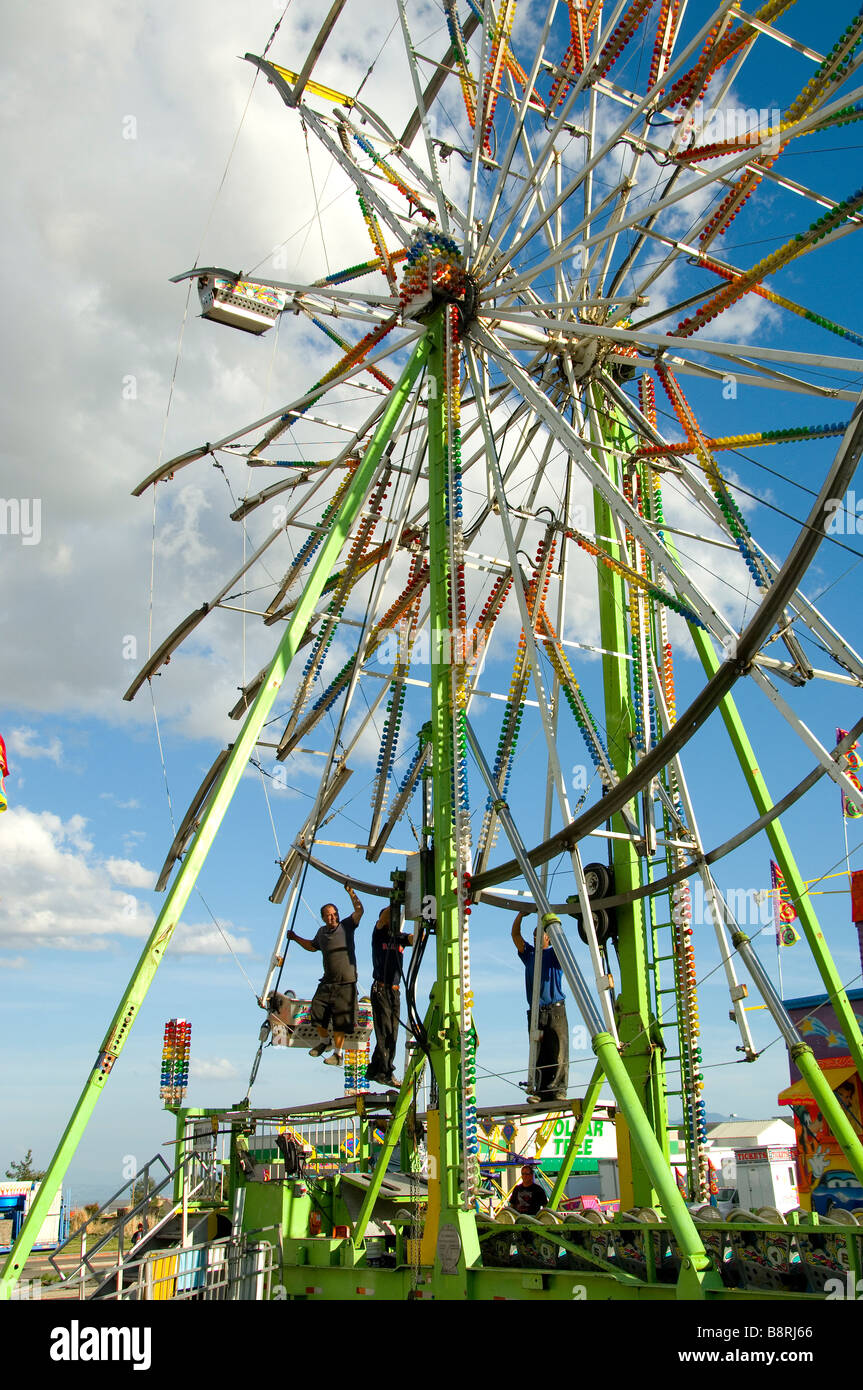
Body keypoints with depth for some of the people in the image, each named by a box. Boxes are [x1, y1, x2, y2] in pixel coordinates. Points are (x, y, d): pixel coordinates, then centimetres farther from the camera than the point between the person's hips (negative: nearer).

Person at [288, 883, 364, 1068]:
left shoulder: (346, 926, -3)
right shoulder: (321, 932, 11)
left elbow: (359, 910, -16)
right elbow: (313, 946, 31)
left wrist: (350, 893, -22)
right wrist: (296, 938, 22)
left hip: (346, 983, -5)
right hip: (327, 982, 5)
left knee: (340, 1020, -2)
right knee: (317, 1014, 5)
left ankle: (337, 1053, 12)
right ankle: (324, 1041, 31)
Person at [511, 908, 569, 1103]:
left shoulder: (553, 954, 8)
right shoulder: (529, 954, 19)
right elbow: (515, 935, 14)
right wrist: (520, 915, 4)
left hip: (555, 1010, -4)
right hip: (535, 1012, 4)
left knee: (558, 1053, -8)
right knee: (538, 1055, -1)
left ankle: (559, 1091, -9)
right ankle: (540, 1091, -1)